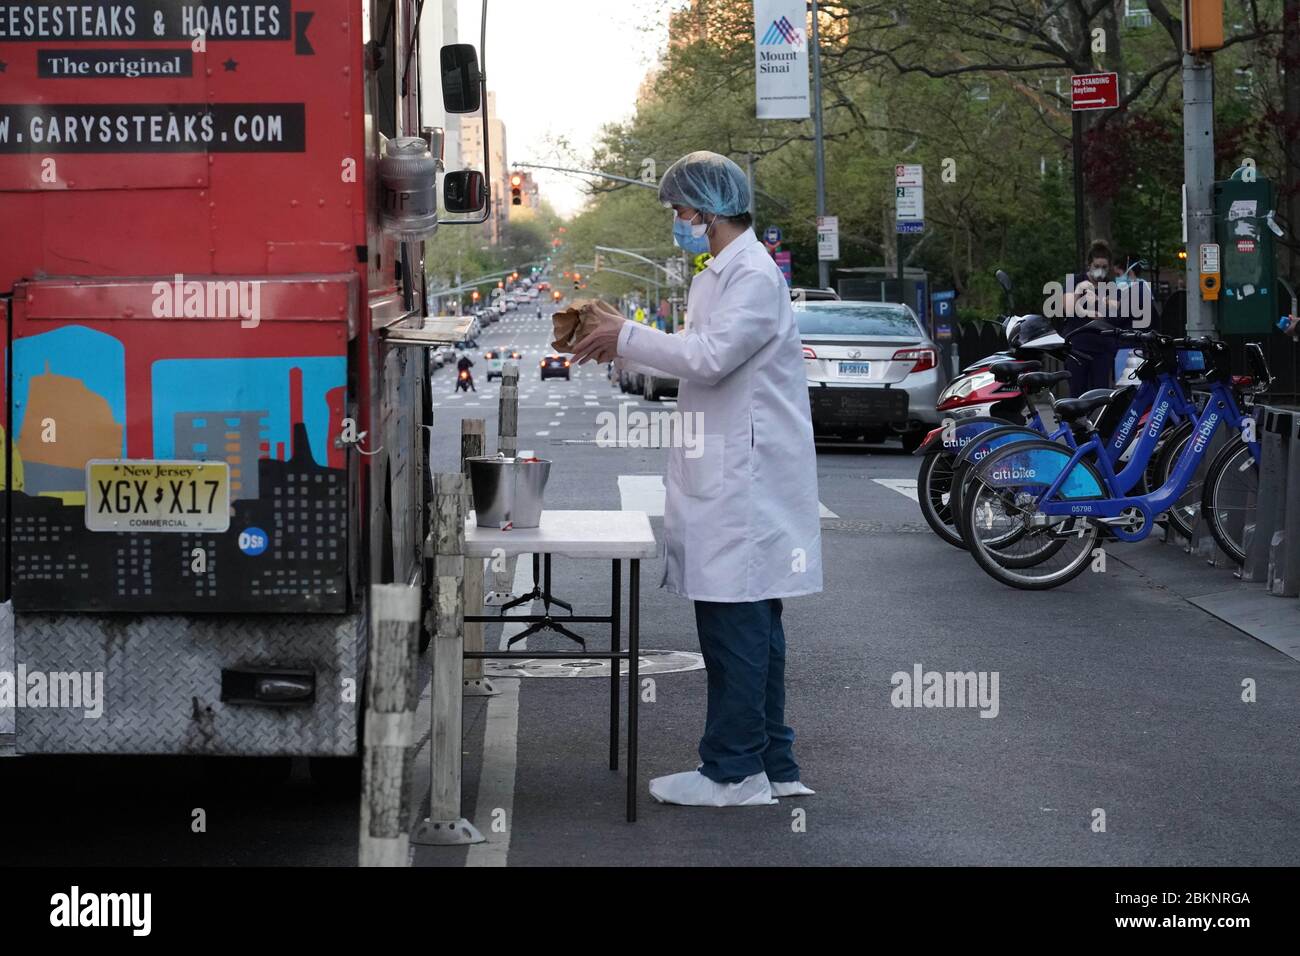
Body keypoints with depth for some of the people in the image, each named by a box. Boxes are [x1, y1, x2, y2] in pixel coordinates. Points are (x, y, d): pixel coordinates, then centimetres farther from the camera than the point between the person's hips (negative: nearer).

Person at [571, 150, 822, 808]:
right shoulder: (720, 273, 19)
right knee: (749, 624, 12)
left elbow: (710, 358, -22)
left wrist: (628, 338, -12)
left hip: (746, 477, -10)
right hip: (723, 476, 10)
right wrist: (624, 345, 14)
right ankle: (771, 765, 18)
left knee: (736, 623, -7)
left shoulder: (754, 275, -13)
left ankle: (734, 770, -2)